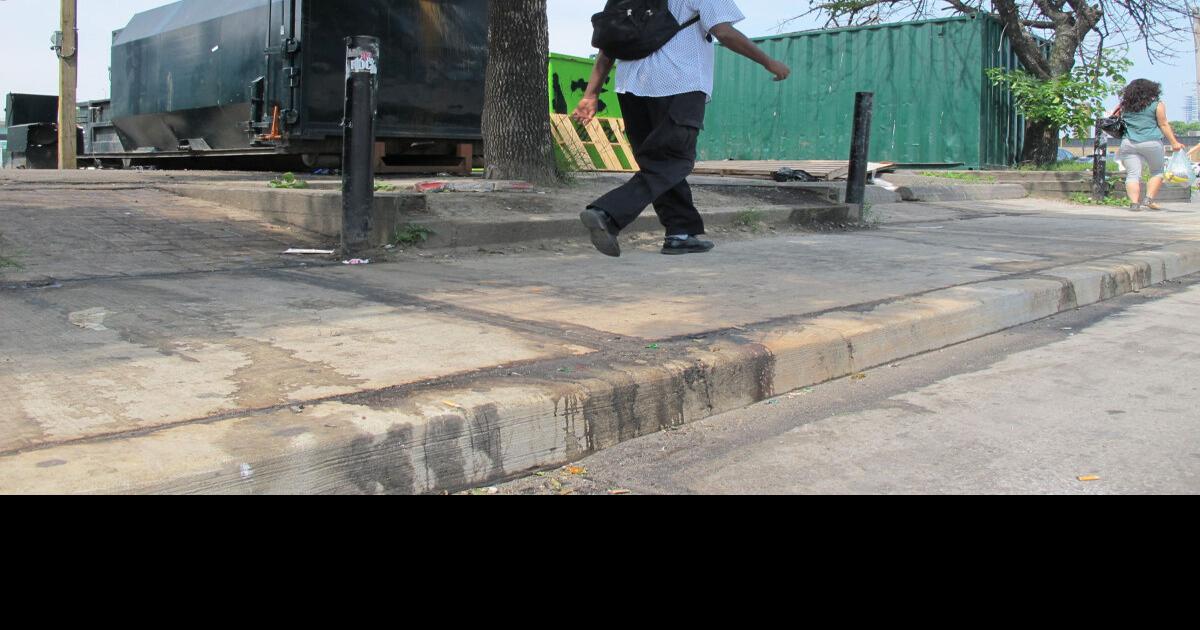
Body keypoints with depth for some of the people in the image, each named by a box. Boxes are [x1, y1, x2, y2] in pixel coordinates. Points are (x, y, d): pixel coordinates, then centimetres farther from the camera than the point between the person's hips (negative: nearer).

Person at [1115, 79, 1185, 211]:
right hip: (1151, 142, -2)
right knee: (1158, 171, 14)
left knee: (1133, 174, -1)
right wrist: (1174, 142, 2)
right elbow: (1163, 125, -1)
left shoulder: (1125, 106, 10)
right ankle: (1148, 199, 2)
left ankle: (1134, 203, -14)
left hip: (1129, 143, 2)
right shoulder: (1157, 105, 1)